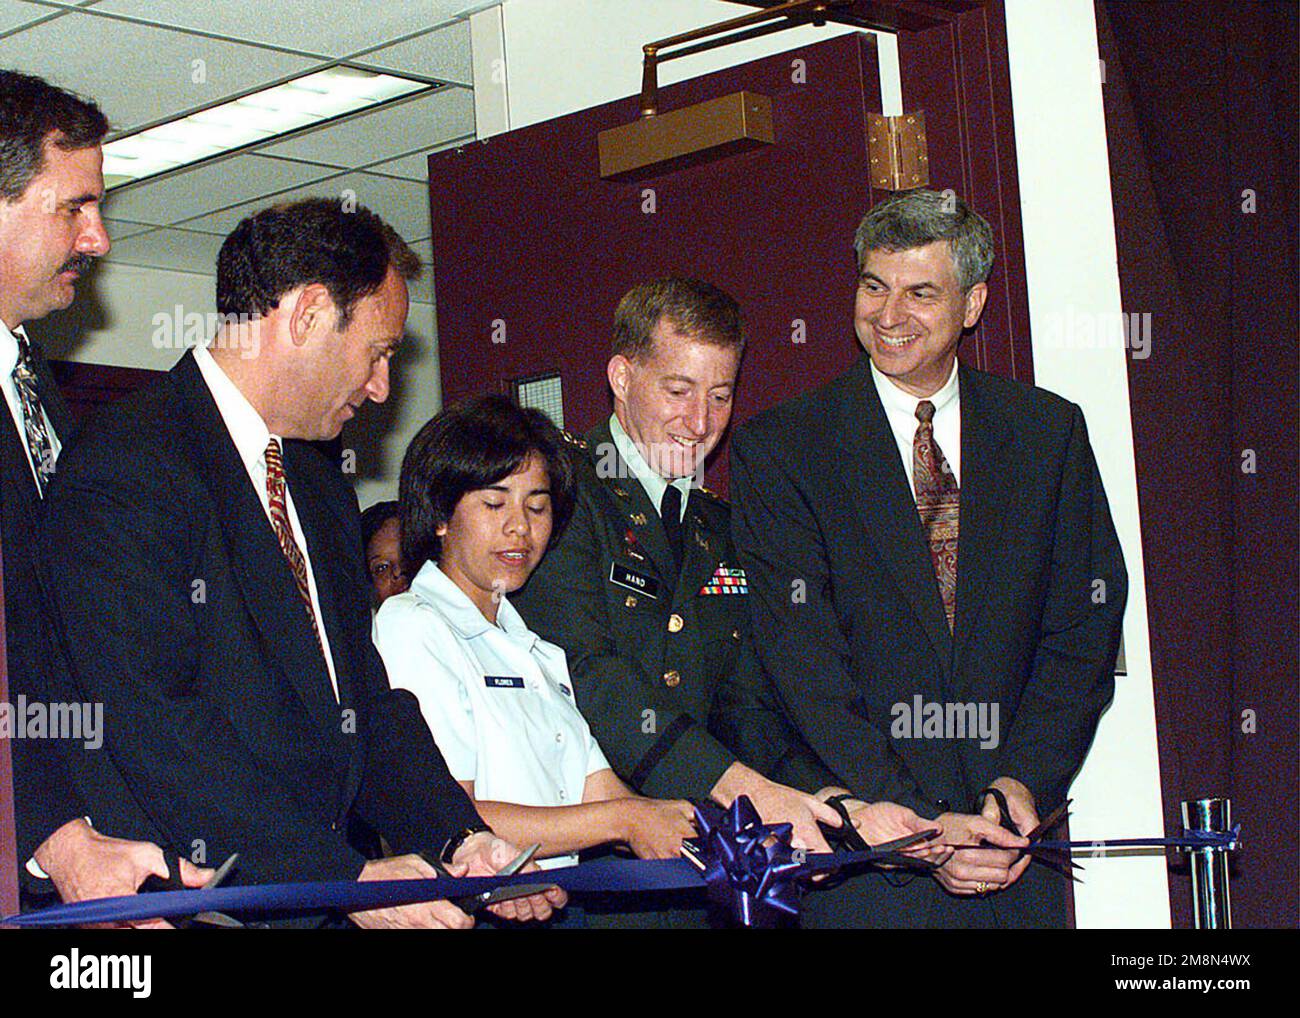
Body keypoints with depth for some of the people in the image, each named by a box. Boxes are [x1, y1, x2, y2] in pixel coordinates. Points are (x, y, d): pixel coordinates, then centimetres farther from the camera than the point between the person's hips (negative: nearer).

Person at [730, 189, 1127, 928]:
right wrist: (914, 823, -17)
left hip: (1016, 836, 2)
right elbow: (804, 664, -9)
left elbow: (1084, 630, 5)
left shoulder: (1050, 432, 7)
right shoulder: (779, 450, -2)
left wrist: (1027, 780, -9)